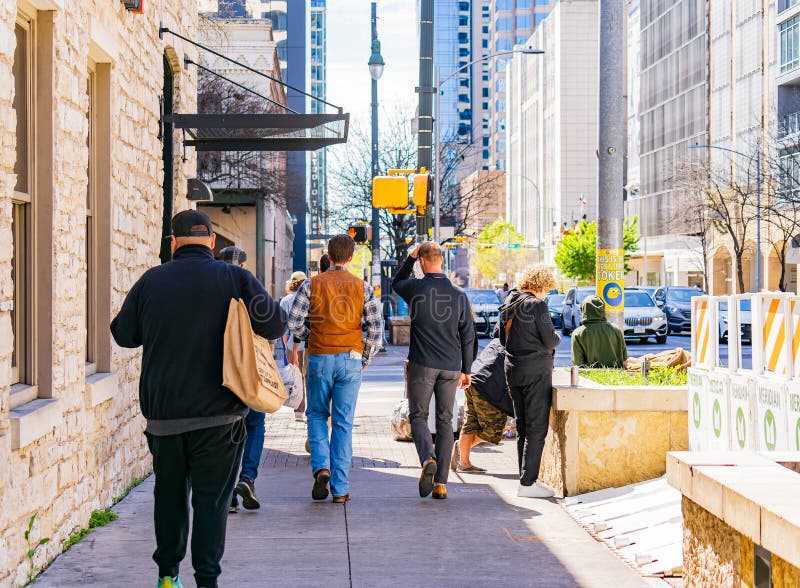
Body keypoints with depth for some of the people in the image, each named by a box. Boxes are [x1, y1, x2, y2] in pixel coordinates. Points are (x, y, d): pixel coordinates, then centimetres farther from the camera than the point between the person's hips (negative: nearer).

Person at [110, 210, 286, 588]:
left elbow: (123, 334, 9)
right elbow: (276, 324, -7)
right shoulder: (235, 279, -5)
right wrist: (242, 326, 12)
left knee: (168, 495, 15)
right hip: (217, 414, -2)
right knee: (211, 498, 2)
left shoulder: (151, 281, 0)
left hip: (162, 412, 2)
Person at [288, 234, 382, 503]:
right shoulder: (362, 287, 1)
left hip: (319, 358, 0)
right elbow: (376, 328, -2)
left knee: (316, 414, 17)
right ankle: (340, 488, 4)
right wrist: (365, 360, 10)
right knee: (343, 422, 4)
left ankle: (321, 467, -6)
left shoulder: (311, 285, -2)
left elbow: (294, 323, -5)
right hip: (351, 359, 1)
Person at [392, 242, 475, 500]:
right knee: (445, 421, 8)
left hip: (422, 364, -2)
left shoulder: (415, 289, -7)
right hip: (450, 367, 2)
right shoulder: (459, 295, 0)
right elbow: (468, 336, 5)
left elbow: (396, 283, 18)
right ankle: (441, 483, 4)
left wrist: (410, 257, 16)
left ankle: (428, 459, -20)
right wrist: (466, 370, 13)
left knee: (418, 416, 9)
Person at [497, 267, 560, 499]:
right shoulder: (537, 304, -13)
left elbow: (502, 338, 19)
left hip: (513, 369, 8)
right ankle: (527, 483, -6)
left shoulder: (508, 304, 10)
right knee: (537, 428, -4)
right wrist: (557, 337, 8)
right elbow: (550, 341, -12)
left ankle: (526, 478, 18)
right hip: (536, 369, -8)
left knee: (522, 427, 14)